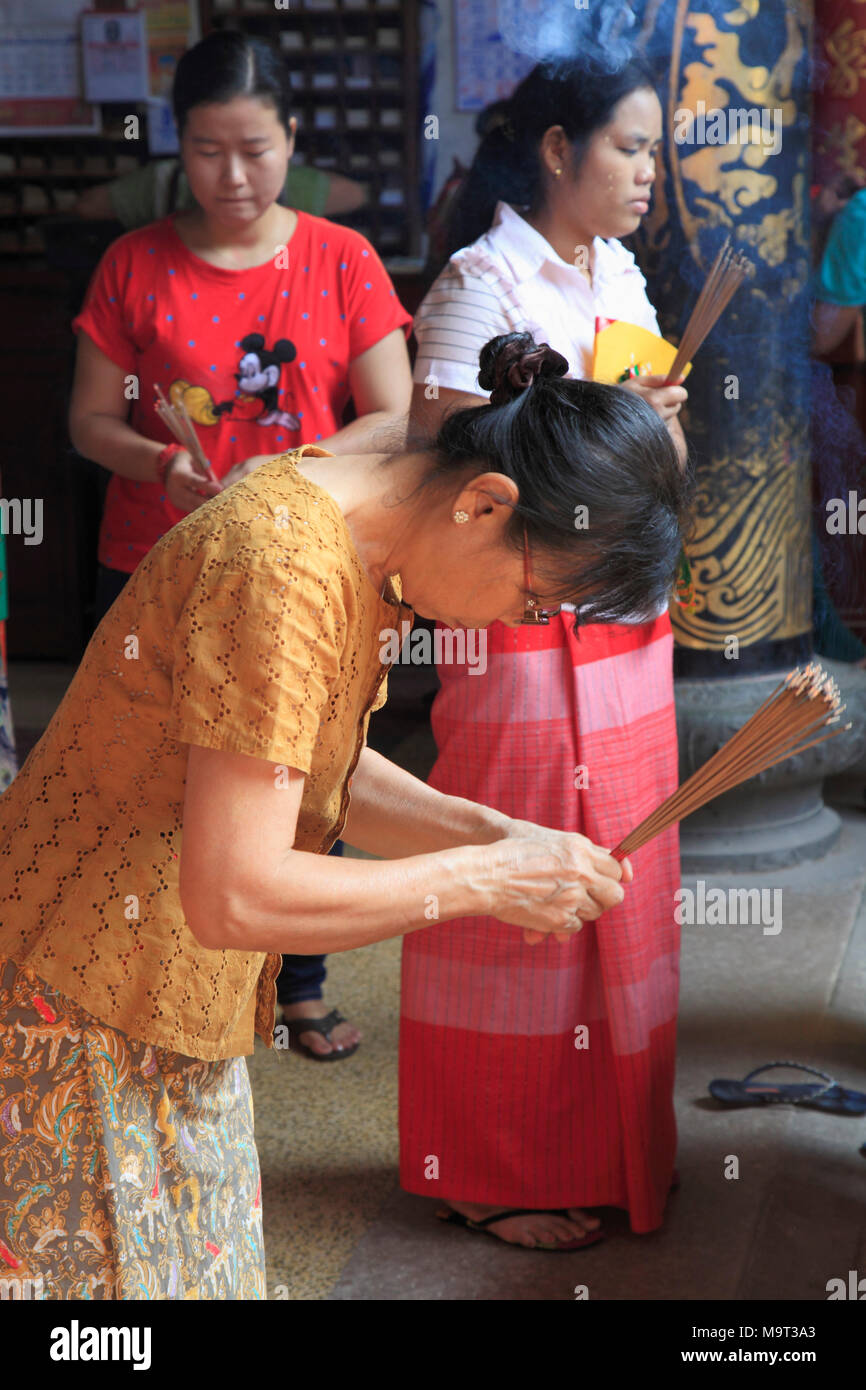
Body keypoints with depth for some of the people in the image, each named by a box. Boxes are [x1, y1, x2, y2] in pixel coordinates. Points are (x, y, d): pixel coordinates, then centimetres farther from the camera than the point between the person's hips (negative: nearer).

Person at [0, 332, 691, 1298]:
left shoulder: (338, 514, 2)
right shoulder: (285, 571, -28)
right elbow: (234, 896, -30)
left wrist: (488, 833, -3)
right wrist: (482, 878, -20)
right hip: (86, 1027, -9)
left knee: (207, 1267, 16)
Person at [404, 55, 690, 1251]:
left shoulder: (620, 275, 14)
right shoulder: (482, 284, -10)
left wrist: (661, 423, -3)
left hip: (626, 628, 8)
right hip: (524, 630, -8)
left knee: (617, 890, 13)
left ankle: (605, 1144, 28)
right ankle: (497, 1175, 14)